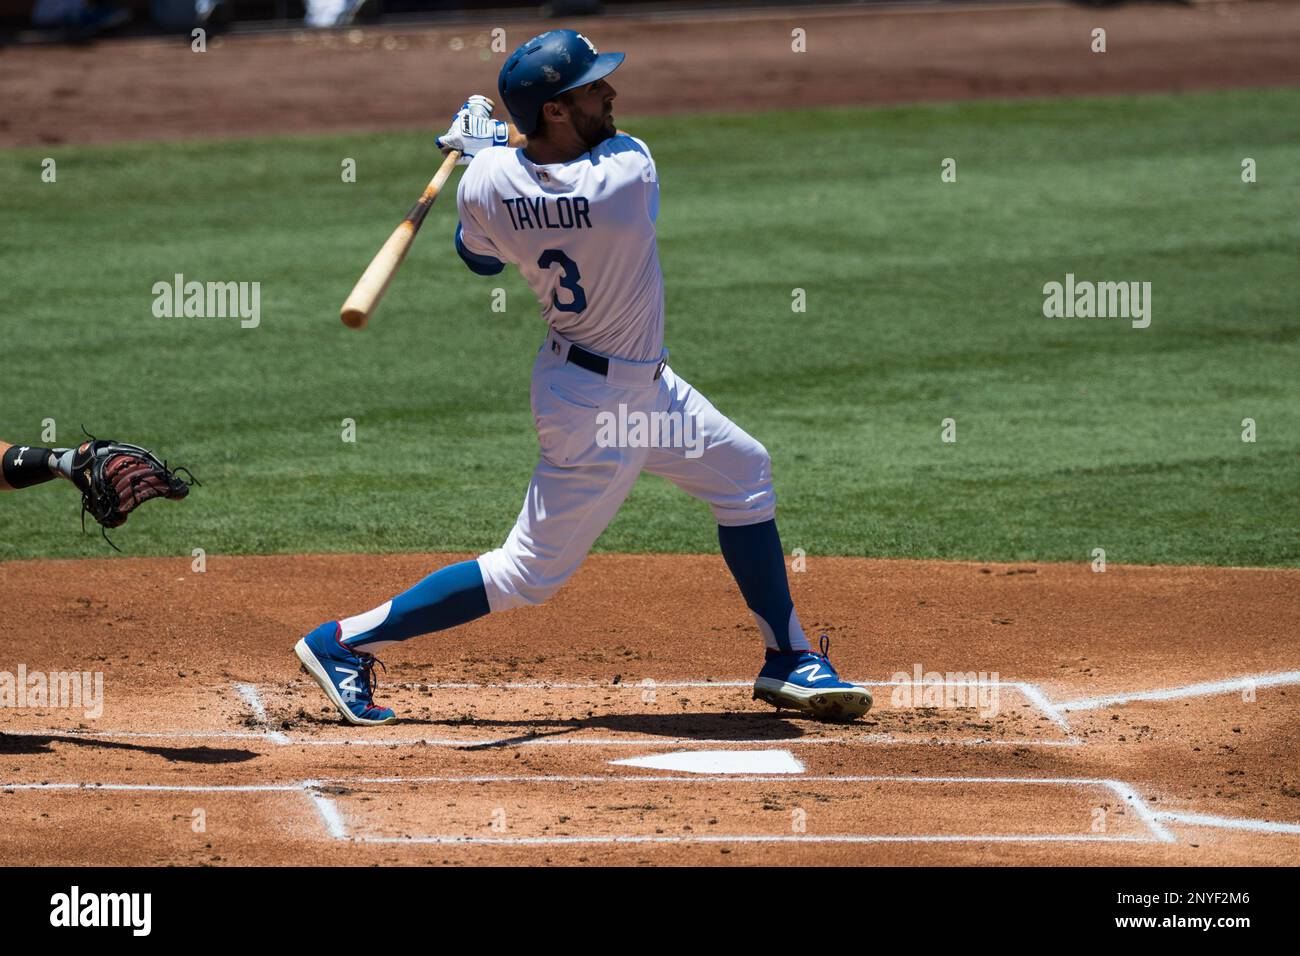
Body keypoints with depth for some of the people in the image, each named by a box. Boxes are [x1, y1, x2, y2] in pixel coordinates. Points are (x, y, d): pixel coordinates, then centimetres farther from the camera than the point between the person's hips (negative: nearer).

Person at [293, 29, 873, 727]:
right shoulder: (630, 172, -29)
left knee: (744, 471, 20)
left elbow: (481, 256, 7)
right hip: (598, 406, -8)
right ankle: (344, 642, 5)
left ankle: (789, 662, 29)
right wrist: (497, 137, 2)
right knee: (530, 572, 1)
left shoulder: (486, 182, -14)